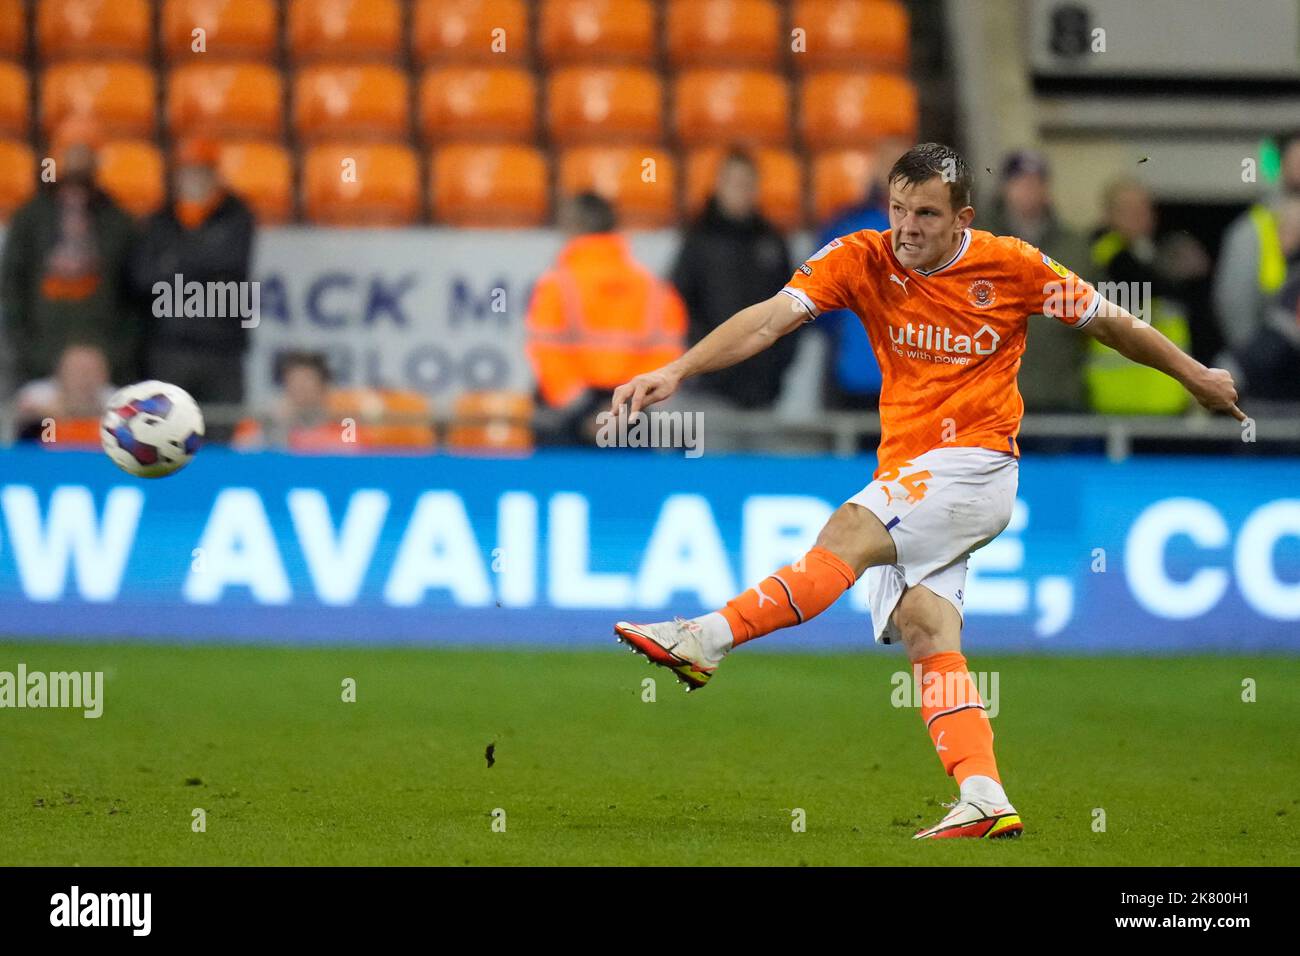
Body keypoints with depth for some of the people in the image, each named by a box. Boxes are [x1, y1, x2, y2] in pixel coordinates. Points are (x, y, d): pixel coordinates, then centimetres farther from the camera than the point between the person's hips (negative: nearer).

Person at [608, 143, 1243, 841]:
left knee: (850, 532, -26)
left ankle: (706, 640, -34)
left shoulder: (1013, 266, -4)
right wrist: (676, 372, -24)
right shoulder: (864, 260, 0)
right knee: (924, 629, -10)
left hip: (978, 463, -4)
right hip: (906, 474, 4)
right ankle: (984, 800, -14)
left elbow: (1110, 323, 10)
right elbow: (773, 317, -11)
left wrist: (1199, 378, 21)